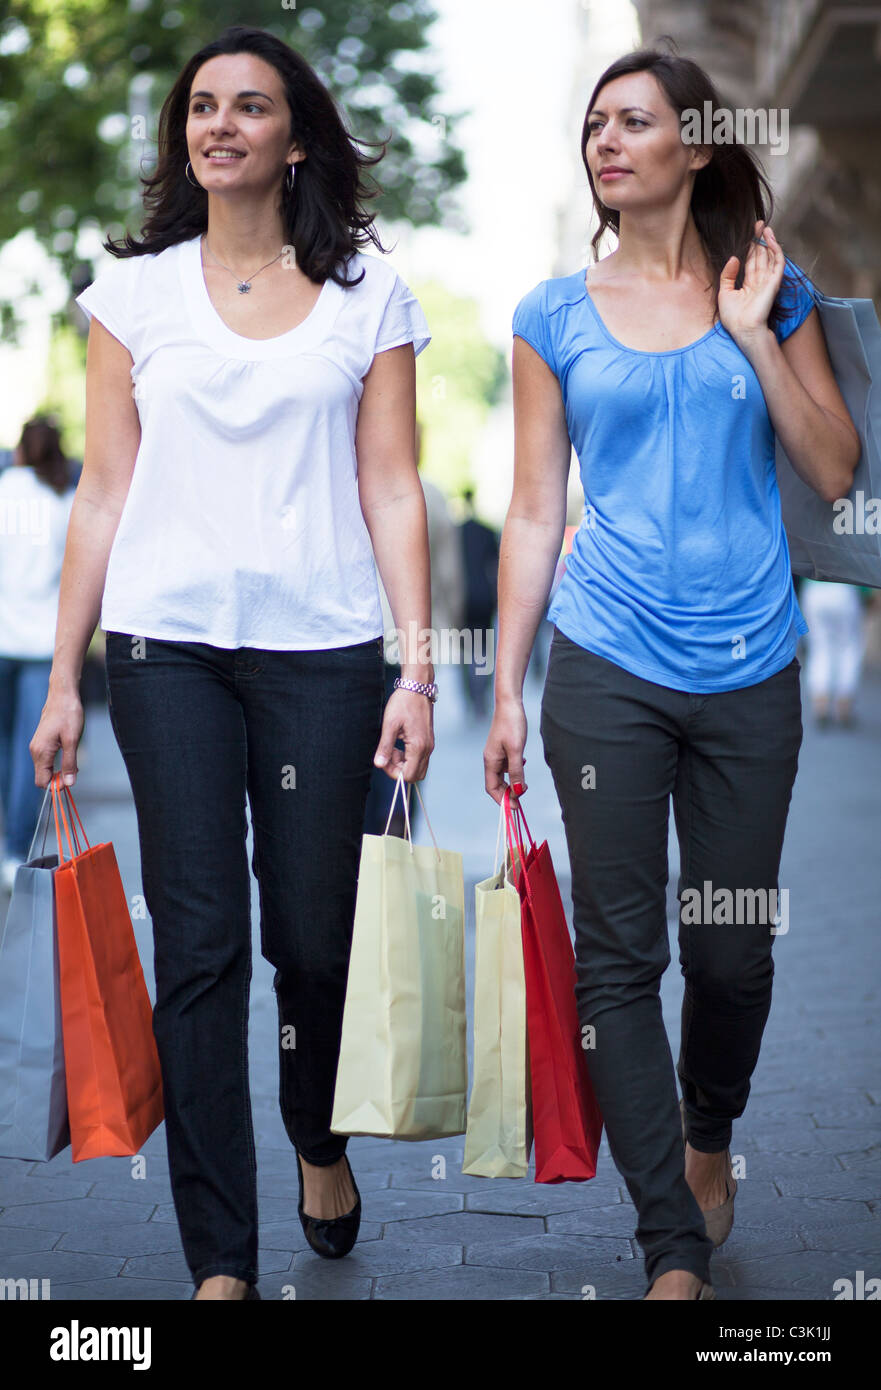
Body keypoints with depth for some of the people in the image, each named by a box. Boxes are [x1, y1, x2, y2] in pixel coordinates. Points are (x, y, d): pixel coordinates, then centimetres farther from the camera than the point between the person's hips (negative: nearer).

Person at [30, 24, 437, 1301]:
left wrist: (418, 673, -3)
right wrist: (61, 678, 5)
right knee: (199, 945, -4)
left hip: (323, 651, 0)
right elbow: (104, 495, 9)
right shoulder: (137, 290, 9)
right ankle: (220, 1260, 2)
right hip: (169, 646, 0)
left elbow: (393, 494, 4)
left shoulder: (367, 295, 7)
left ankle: (320, 1141, 35)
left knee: (313, 936, 4)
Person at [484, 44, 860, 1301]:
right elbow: (534, 514, 7)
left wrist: (755, 331, -6)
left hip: (749, 674, 1)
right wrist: (505, 692, 3)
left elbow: (836, 474, 2)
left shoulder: (771, 292, 7)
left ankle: (710, 1137, 37)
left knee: (733, 947, 7)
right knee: (618, 952, -4)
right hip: (607, 670, 0)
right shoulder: (557, 316, 6)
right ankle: (675, 1251, 3)